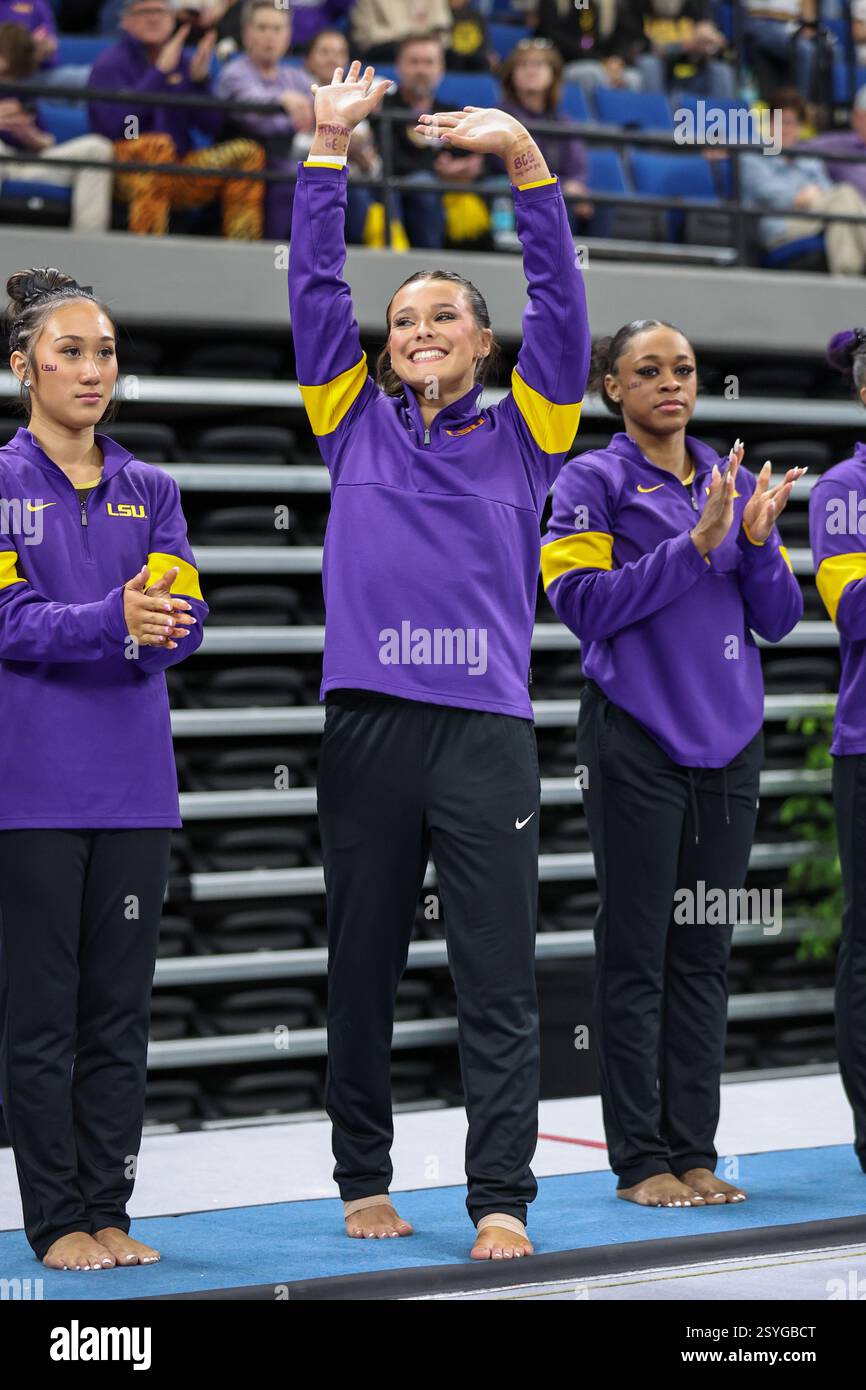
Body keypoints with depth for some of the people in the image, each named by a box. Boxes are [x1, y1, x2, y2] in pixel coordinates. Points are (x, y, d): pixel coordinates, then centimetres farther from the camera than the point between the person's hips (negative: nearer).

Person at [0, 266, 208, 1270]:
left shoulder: (149, 491, 13)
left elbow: (187, 617, 3)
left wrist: (158, 623, -20)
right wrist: (115, 619, -25)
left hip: (134, 782, 4)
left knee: (121, 1010, 7)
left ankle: (108, 1208, 15)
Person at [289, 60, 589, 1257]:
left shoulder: (521, 434, 10)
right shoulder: (357, 426, 13)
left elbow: (562, 306, -1)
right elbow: (315, 290, 7)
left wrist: (525, 161, -11)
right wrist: (327, 151, 0)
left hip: (486, 732, -1)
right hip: (366, 729, 2)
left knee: (498, 978, -3)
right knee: (362, 970, 9)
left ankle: (501, 1201, -2)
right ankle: (363, 1181, 20)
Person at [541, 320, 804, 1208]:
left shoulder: (733, 482, 13)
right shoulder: (592, 483, -1)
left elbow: (778, 620, 11)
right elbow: (584, 603, -13)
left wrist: (758, 542, -8)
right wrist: (695, 543, -19)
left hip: (727, 740, 5)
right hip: (635, 741, -5)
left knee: (703, 952, 7)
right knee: (636, 952, -2)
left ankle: (694, 1151, 13)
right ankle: (640, 1159, 3)